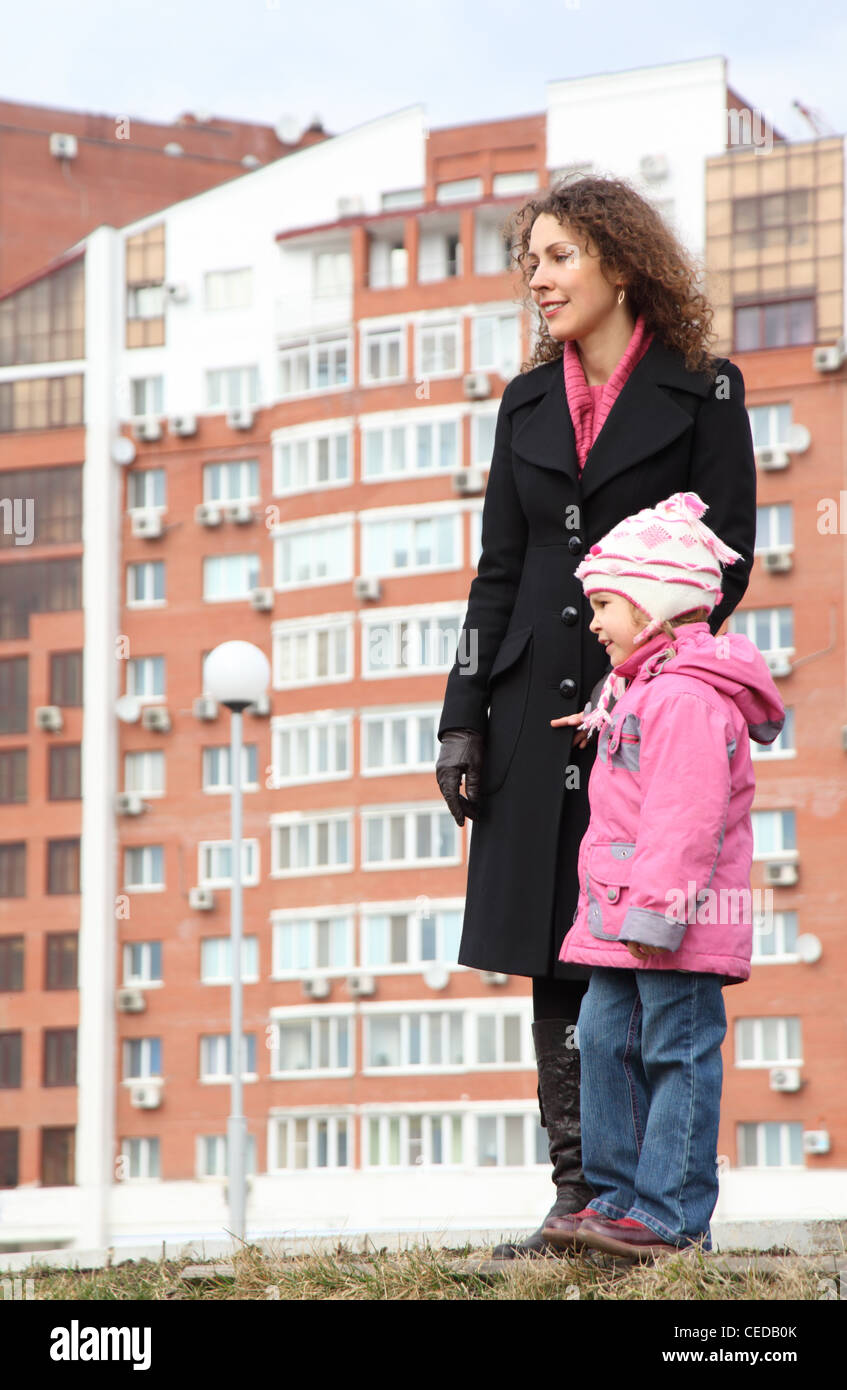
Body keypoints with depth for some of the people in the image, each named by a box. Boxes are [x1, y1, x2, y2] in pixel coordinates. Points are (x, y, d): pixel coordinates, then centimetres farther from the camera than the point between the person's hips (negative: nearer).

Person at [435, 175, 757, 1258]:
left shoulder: (703, 392, 1)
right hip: (542, 711, 5)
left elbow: (727, 558, -4)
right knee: (556, 958, 3)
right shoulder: (527, 405, 15)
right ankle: (578, 1196, 7)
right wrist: (464, 717, 6)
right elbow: (499, 572, 14)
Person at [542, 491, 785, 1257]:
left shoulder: (686, 696, -17)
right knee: (605, 1040, 11)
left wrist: (658, 911, -24)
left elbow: (684, 815, -23)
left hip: (676, 924, -11)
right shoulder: (642, 688, 18)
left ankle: (670, 1214, -4)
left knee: (677, 1052, -6)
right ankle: (618, 1193, 17)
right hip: (626, 921, 11)